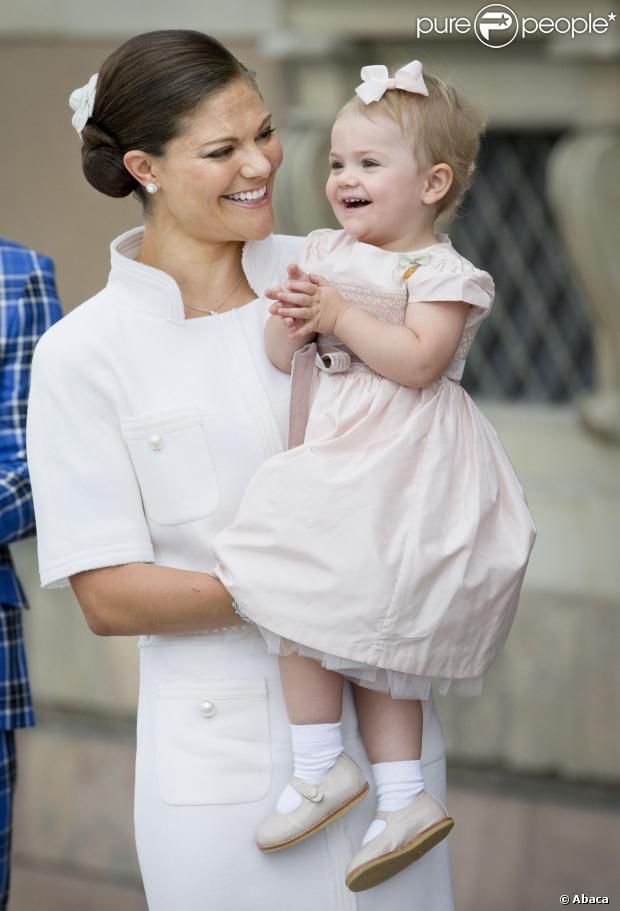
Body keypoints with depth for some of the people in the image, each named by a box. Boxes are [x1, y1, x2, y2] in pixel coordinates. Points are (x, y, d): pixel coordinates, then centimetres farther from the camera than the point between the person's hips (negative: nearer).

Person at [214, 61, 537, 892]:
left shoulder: (441, 272, -8)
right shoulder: (325, 254, 12)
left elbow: (418, 360, -22)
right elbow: (282, 357, 12)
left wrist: (337, 312, -20)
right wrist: (291, 318, -9)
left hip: (403, 471, -8)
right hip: (342, 463, 8)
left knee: (304, 590, -14)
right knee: (371, 635, 8)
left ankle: (323, 766, -3)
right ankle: (403, 797, 12)